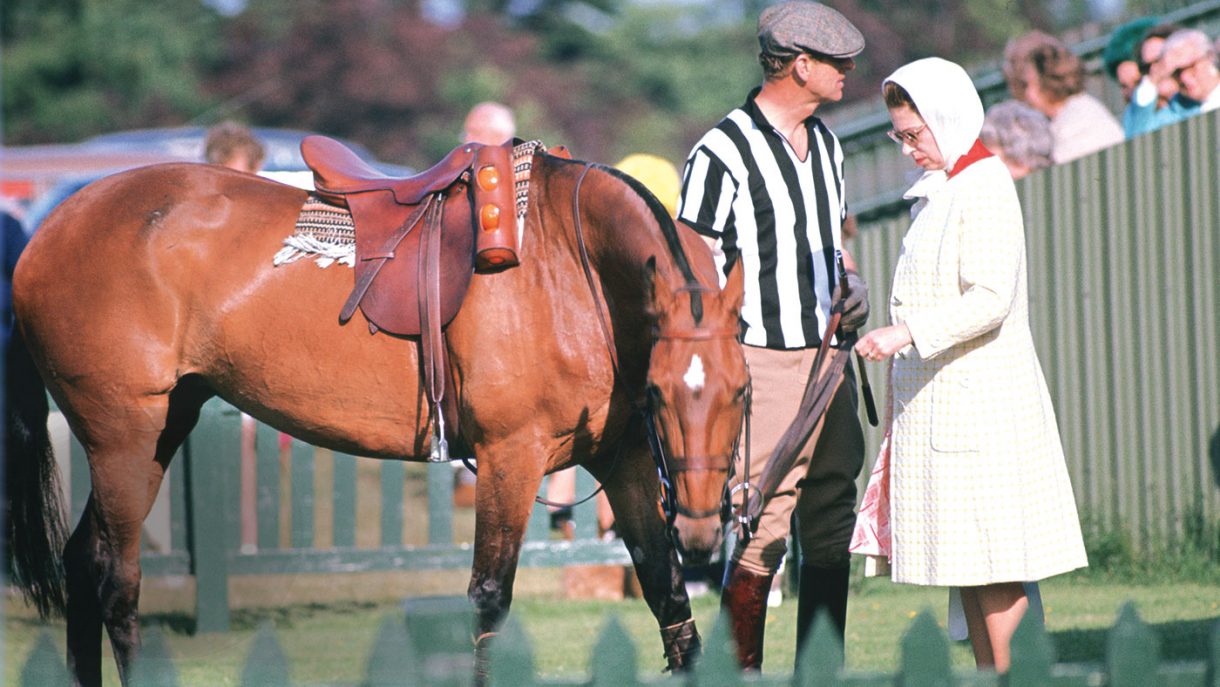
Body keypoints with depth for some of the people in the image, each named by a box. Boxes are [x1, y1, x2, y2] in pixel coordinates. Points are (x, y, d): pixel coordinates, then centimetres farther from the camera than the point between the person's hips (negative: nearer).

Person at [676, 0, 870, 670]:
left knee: (831, 531, 10)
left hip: (828, 357, 8)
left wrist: (852, 283, 5)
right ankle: (743, 671, -3)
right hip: (762, 363, -8)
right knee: (761, 536, -9)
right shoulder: (721, 155, -11)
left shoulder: (826, 144, 13)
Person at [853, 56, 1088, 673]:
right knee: (966, 560, 10)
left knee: (993, 558, -8)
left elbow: (989, 300, -22)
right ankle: (986, 674, 13)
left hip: (980, 395, -10)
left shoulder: (985, 189, -13)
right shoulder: (937, 191, 17)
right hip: (939, 399, 10)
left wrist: (907, 332, -29)